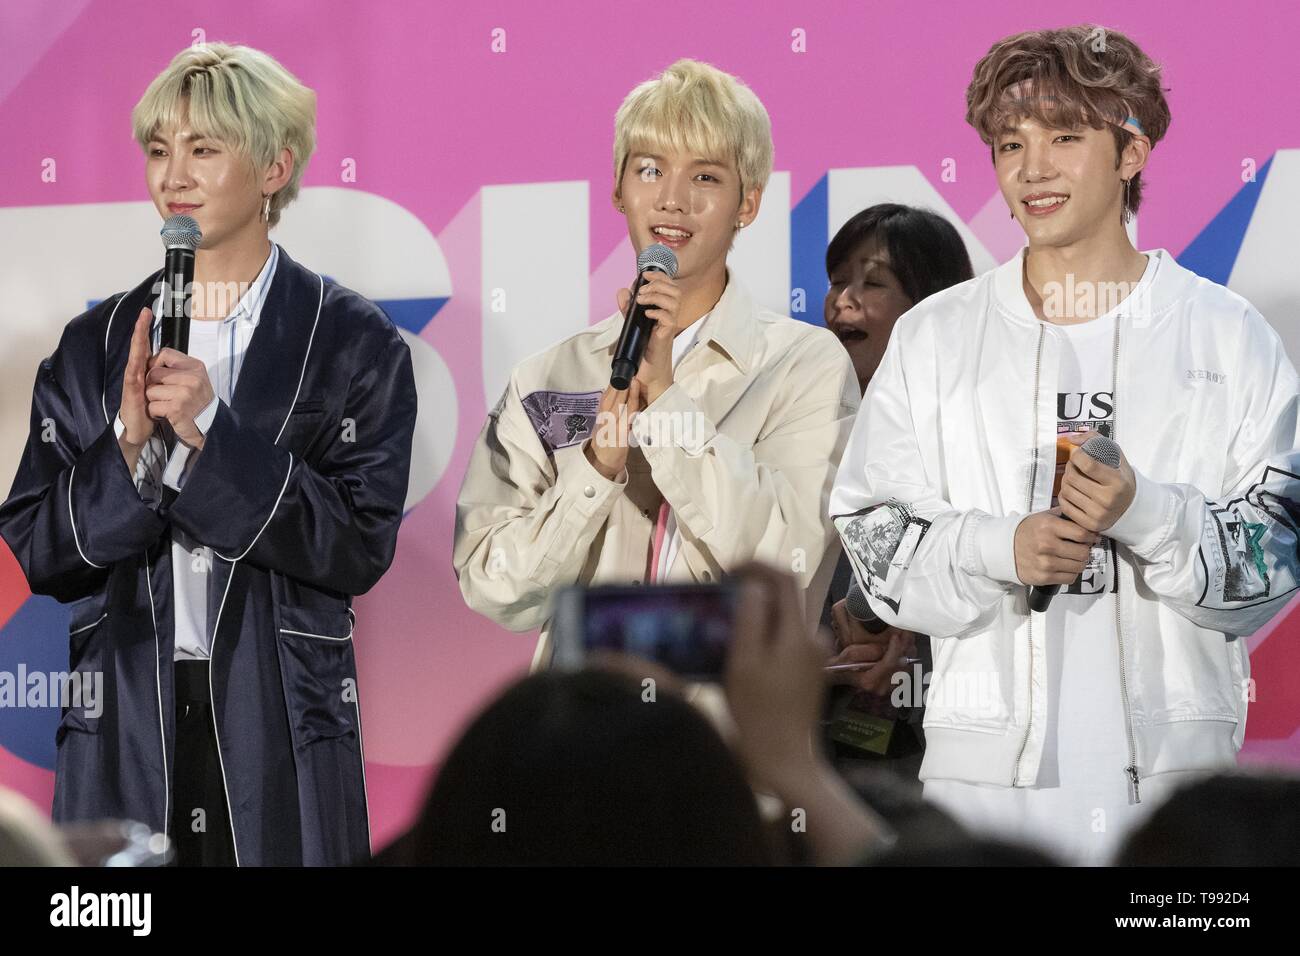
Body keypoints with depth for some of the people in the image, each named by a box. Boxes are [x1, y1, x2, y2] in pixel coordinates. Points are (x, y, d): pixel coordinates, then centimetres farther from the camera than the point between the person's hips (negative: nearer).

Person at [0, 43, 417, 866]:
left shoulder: (354, 343, -1)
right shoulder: (95, 344, 7)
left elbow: (360, 549, -10)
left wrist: (212, 432, -17)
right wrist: (128, 450, -13)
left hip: (279, 729, -2)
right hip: (122, 732, 2)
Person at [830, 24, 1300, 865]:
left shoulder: (1229, 337, 4)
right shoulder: (933, 338, 8)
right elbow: (877, 543, 6)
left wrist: (1145, 514, -17)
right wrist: (1002, 548, -13)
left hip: (1175, 761, -1)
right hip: (986, 759, 1)